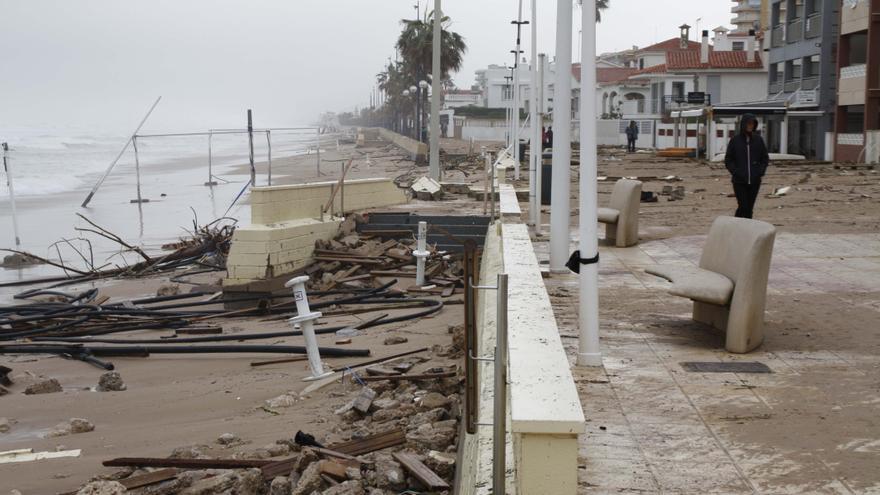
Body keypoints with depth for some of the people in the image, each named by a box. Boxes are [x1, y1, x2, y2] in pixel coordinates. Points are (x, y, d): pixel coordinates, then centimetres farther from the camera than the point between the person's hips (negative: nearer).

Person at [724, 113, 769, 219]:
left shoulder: (758, 140, 4)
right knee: (743, 207, -10)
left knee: (749, 208, 6)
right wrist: (736, 172, -11)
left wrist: (761, 171, -4)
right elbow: (728, 160, 1)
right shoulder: (735, 140, -2)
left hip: (754, 181, 3)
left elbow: (765, 158, 10)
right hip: (739, 181, -2)